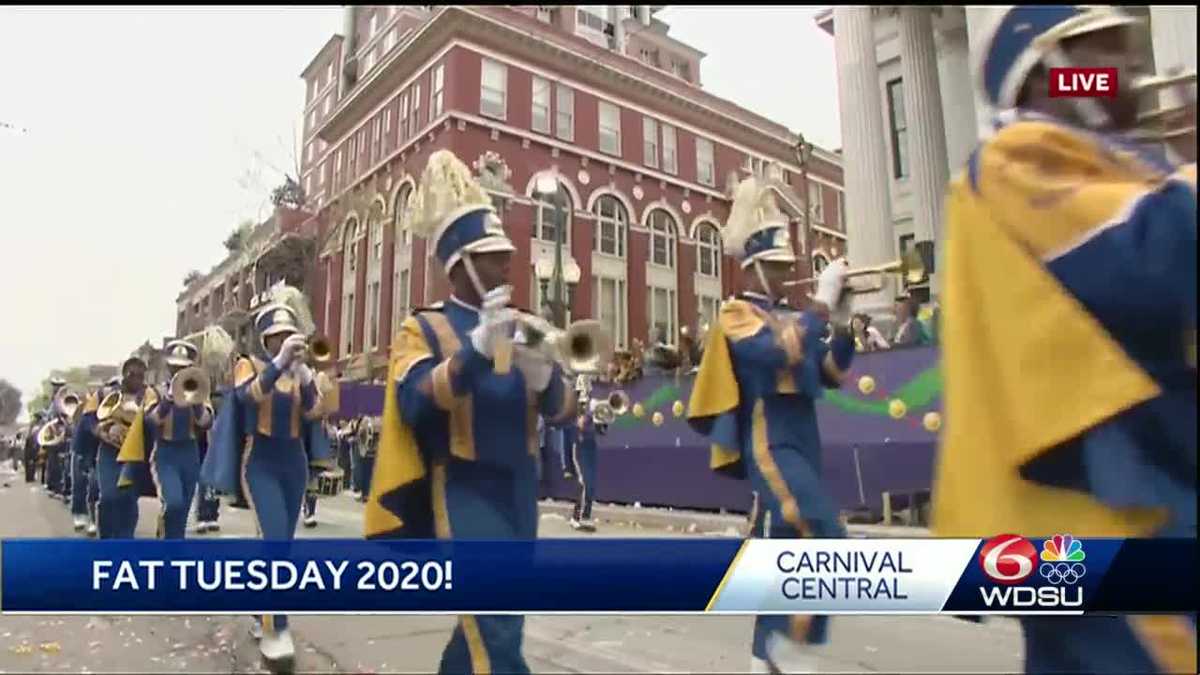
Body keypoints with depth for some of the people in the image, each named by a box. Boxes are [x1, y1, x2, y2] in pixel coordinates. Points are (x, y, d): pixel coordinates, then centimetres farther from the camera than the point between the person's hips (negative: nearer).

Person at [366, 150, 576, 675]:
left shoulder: (520, 327, 10)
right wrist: (475, 349, -32)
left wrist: (543, 378, -19)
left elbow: (563, 411, 4)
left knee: (485, 621, 18)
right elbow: (414, 404, -20)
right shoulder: (423, 329, -3)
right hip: (464, 491, -5)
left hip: (518, 489, 6)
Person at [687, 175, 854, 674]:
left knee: (782, 547, 11)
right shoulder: (737, 313, -5)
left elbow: (831, 374, 15)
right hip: (769, 444, -8)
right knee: (827, 537, -19)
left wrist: (841, 321, 2)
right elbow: (777, 351, -23)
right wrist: (822, 301, -17)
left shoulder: (790, 317, 18)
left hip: (802, 442, 8)